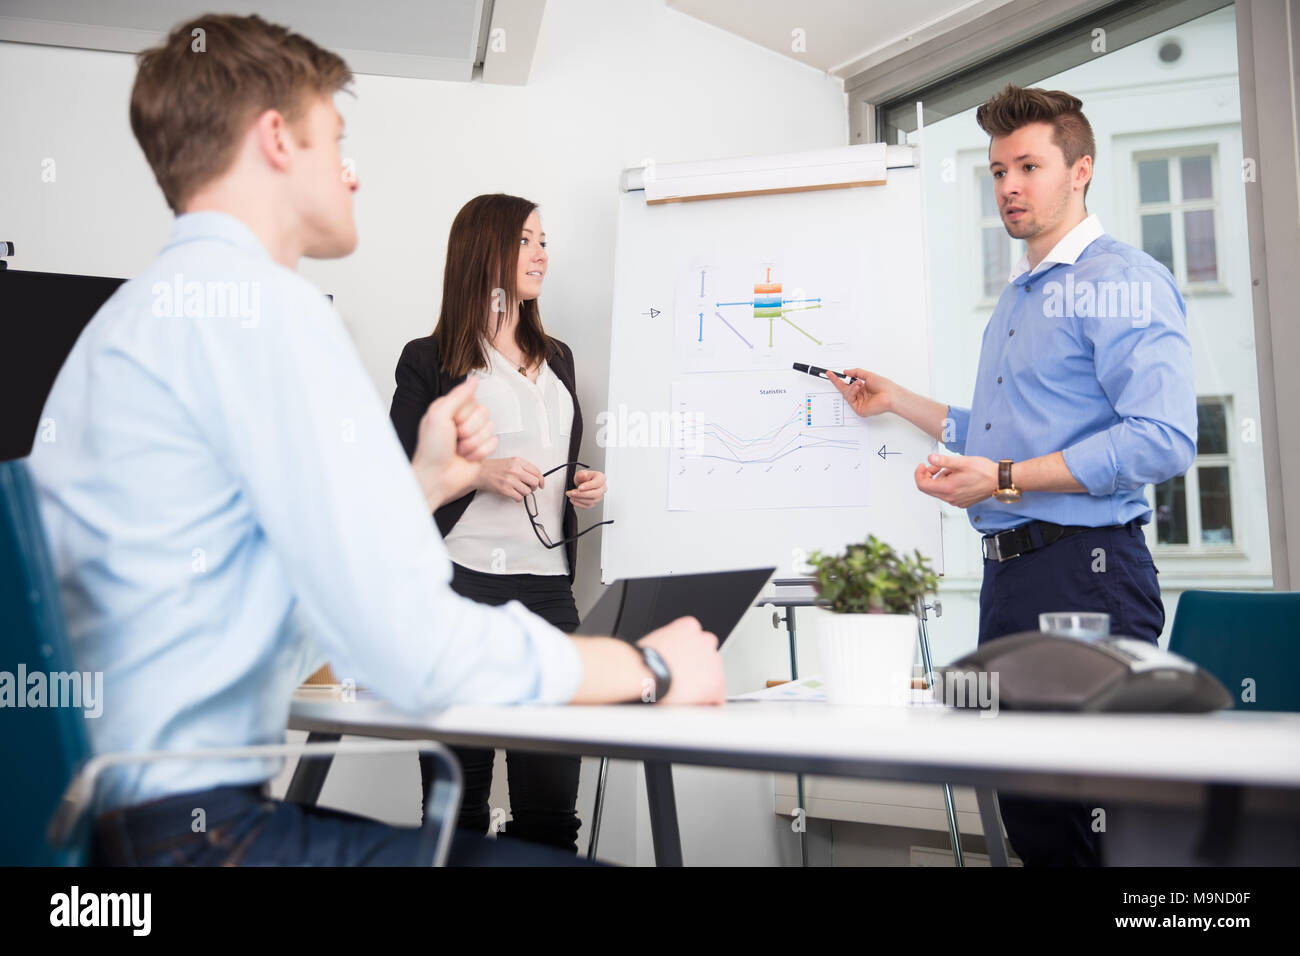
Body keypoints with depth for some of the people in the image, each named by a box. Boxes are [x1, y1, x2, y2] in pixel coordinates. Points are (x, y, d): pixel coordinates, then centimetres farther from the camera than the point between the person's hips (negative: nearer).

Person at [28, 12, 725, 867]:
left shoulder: (133, 316, 17)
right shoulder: (264, 302, -14)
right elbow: (417, 651, -21)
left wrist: (423, 485, 17)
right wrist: (651, 666, -6)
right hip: (190, 826, -10)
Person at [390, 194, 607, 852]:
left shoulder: (556, 359, 21)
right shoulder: (430, 361, 3)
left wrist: (583, 484, 8)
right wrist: (477, 475, -13)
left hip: (549, 588, 5)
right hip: (463, 587, -4)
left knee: (551, 806, 1)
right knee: (458, 804, 1)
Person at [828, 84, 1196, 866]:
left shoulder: (1123, 282, -8)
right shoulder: (1015, 300, 22)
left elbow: (1164, 438, -20)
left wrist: (1006, 479, -20)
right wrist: (896, 401, 26)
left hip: (1086, 570, -9)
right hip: (1009, 569, 9)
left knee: (1103, 816, -6)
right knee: (1026, 809, 13)